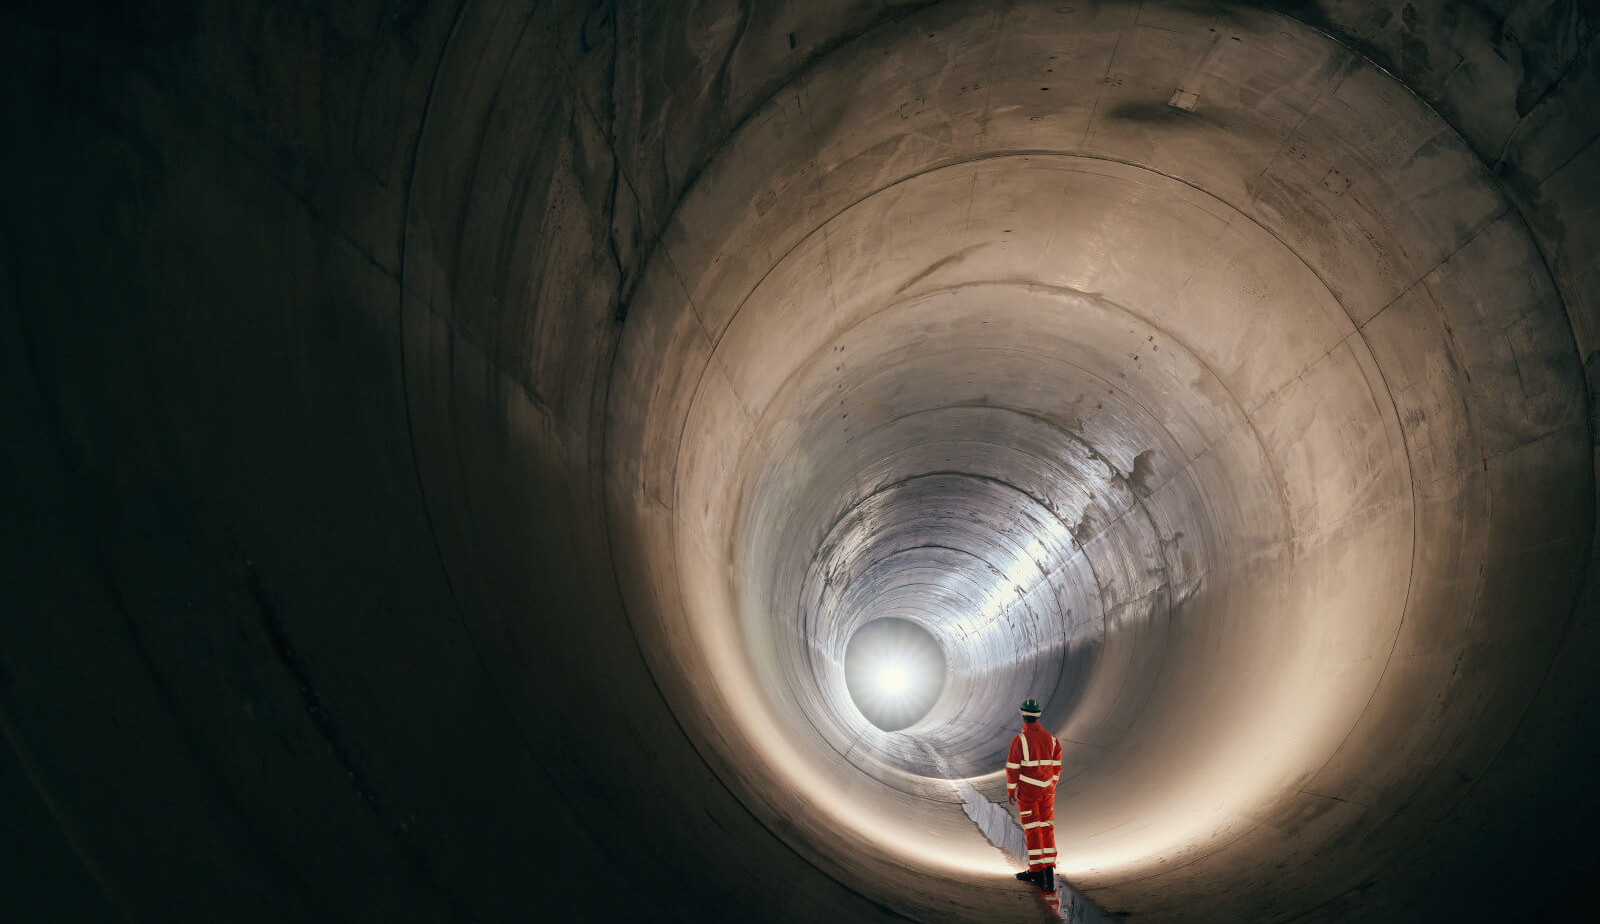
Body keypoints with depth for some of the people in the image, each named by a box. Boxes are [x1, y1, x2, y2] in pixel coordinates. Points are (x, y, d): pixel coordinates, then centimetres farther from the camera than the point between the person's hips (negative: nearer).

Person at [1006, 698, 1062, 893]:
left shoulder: (1019, 740, -15)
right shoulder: (1050, 738, 2)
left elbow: (1012, 768, -11)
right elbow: (1056, 766, 10)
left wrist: (1010, 792, 0)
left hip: (1027, 791, -5)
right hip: (1047, 791, 5)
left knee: (1032, 830, 3)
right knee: (1047, 829, 11)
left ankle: (1037, 872, 8)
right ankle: (1049, 870, 9)